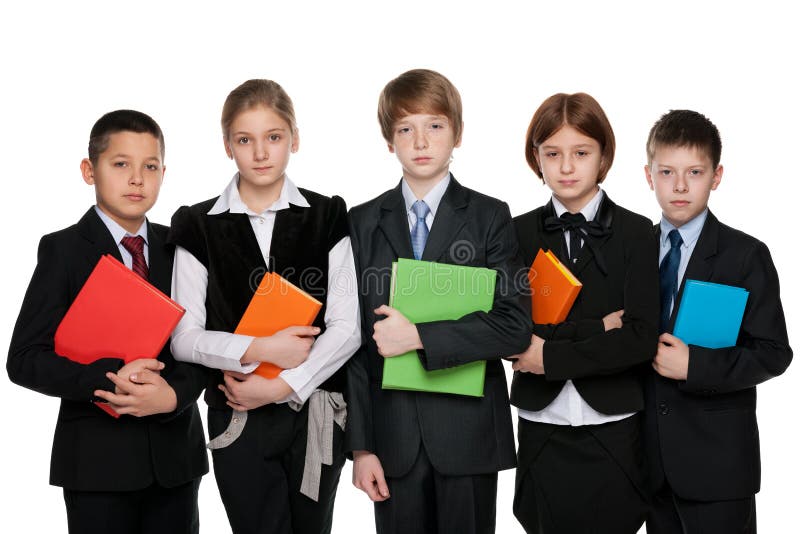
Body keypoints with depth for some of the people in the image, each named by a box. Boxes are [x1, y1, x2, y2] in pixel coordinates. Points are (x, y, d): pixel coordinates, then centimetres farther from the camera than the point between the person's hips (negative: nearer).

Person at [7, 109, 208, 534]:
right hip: (98, 457, -3)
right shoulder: (63, 250, -4)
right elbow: (25, 360, -10)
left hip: (176, 451, 4)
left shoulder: (178, 247, 6)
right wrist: (109, 378, -23)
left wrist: (174, 394, -17)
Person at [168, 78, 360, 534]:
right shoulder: (199, 227, 1)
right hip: (237, 419, 0)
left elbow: (347, 328, -5)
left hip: (315, 411, 1)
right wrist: (259, 350, -17)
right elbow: (184, 338, -4)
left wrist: (282, 386, -13)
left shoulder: (327, 218, 1)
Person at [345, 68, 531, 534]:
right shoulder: (364, 223, 6)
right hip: (392, 433, 1)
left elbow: (514, 327, -10)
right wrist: (361, 443, -1)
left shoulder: (491, 217, 1)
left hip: (469, 432, -1)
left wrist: (419, 336, -17)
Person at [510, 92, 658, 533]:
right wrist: (597, 328, -13)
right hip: (542, 428, 1)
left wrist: (552, 356, -13)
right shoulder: (519, 233, 2)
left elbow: (641, 337, -10)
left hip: (614, 431, -1)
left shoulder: (636, 233, -1)